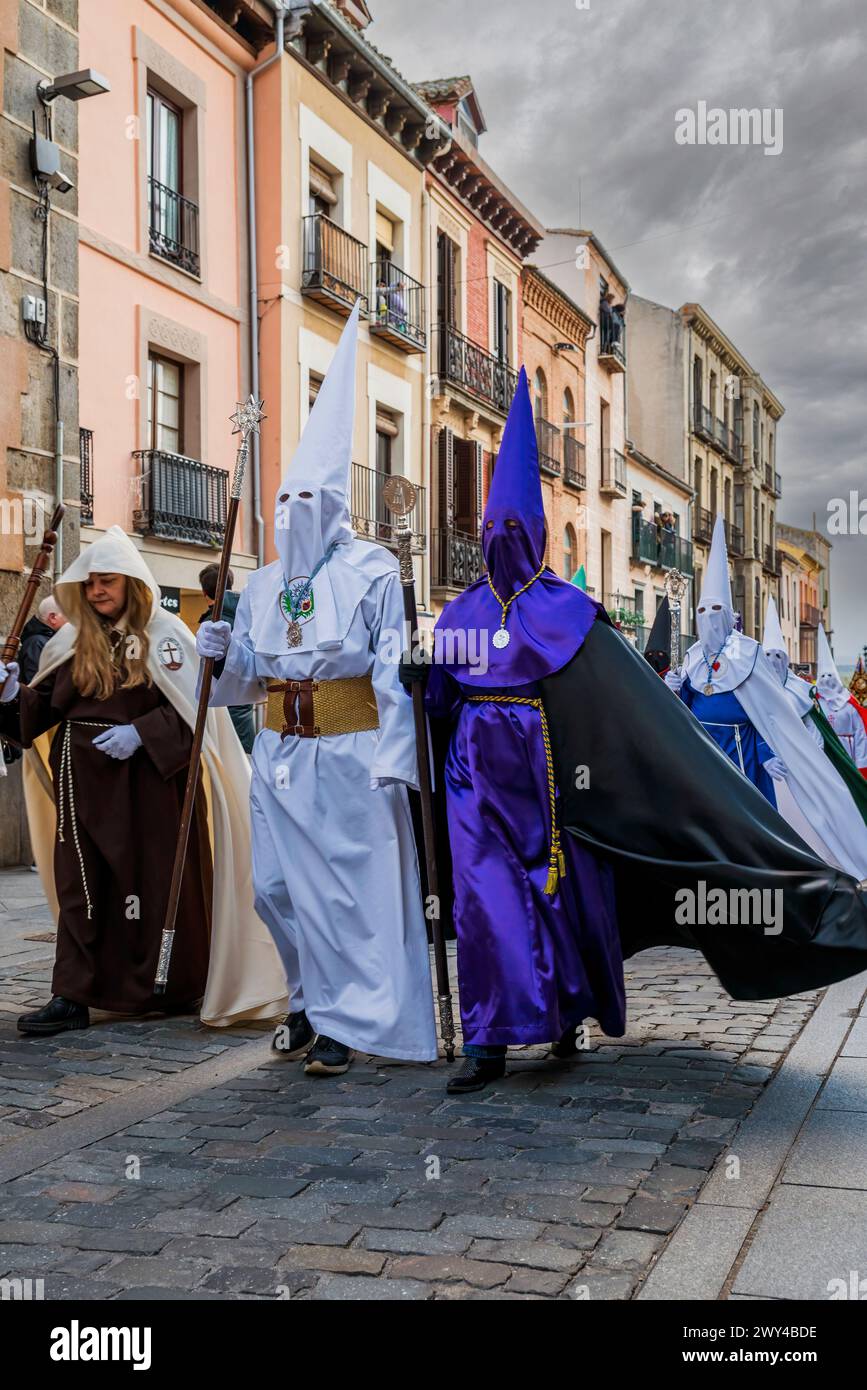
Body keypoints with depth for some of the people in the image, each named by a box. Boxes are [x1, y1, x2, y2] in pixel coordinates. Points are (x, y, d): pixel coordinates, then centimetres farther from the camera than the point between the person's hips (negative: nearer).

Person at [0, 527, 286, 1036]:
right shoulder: (73, 641, 12)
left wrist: (140, 732, -18)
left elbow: (191, 706, -8)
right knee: (79, 884, 2)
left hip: (147, 779, -4)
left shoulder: (164, 634, -3)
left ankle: (175, 988, 19)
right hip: (83, 779, 4)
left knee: (154, 879, 3)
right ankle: (72, 996, 5)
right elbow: (46, 707, 11)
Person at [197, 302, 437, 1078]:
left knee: (348, 885, -2)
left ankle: (349, 1020, 8)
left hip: (348, 754, -6)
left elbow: (394, 669, -11)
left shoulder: (372, 570, -5)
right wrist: (222, 653, -4)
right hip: (280, 753, 6)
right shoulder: (263, 585, 13)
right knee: (278, 884, 9)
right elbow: (248, 677, 17)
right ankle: (314, 1000, 27)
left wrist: (393, 753, -17)